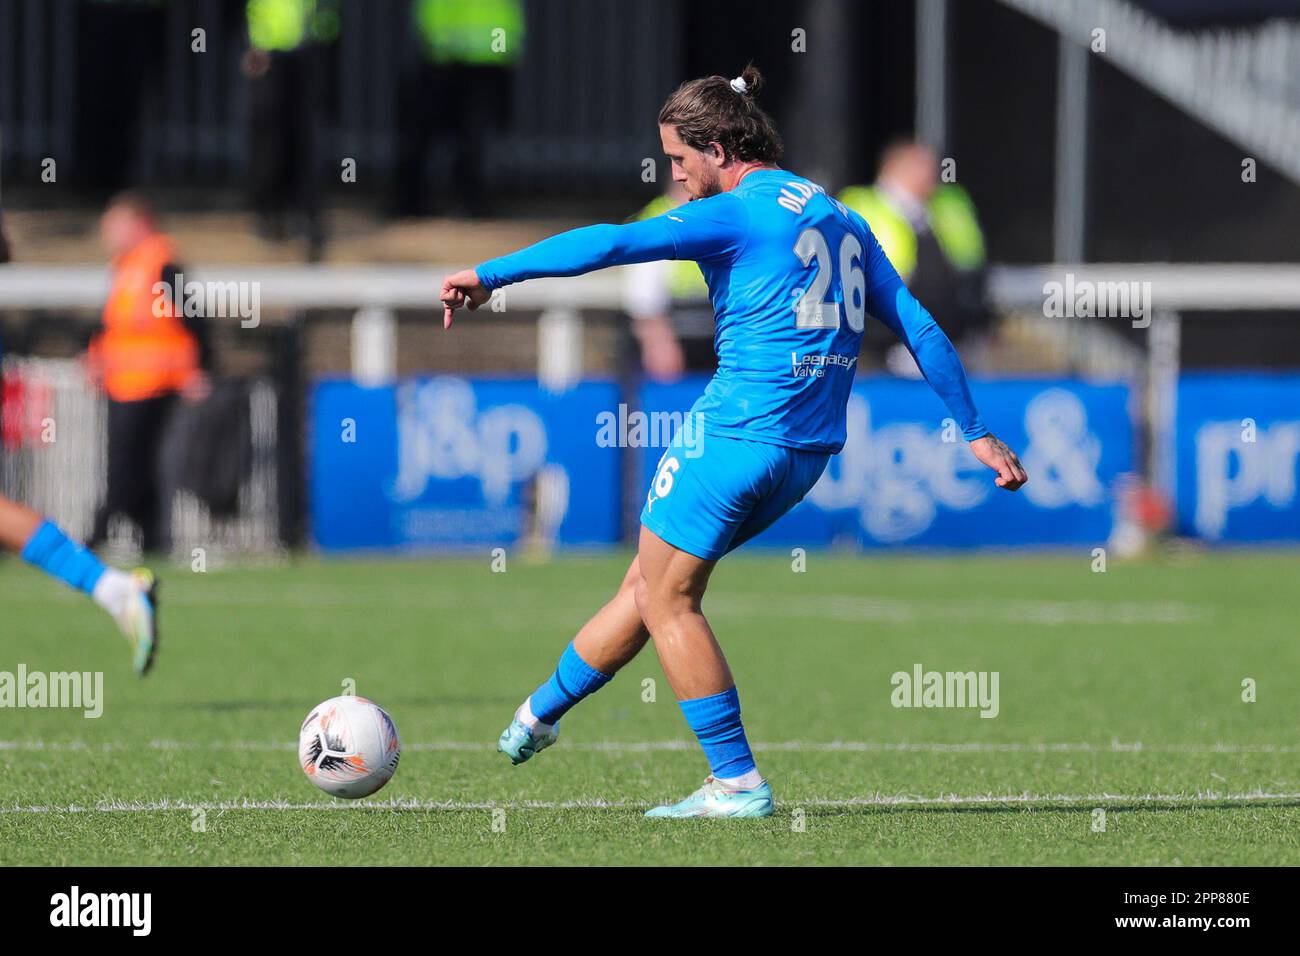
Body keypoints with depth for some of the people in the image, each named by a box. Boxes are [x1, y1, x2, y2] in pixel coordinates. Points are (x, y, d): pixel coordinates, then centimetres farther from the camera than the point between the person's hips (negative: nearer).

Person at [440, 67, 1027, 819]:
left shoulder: (739, 214, -9)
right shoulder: (842, 220, 16)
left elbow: (611, 244, -18)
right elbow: (920, 328, 16)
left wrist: (491, 273, -14)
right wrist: (976, 432, 20)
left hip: (738, 432, -9)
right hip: (809, 451, 9)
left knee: (668, 597, 4)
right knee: (651, 581, 19)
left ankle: (739, 784, 2)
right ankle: (542, 714, 31)